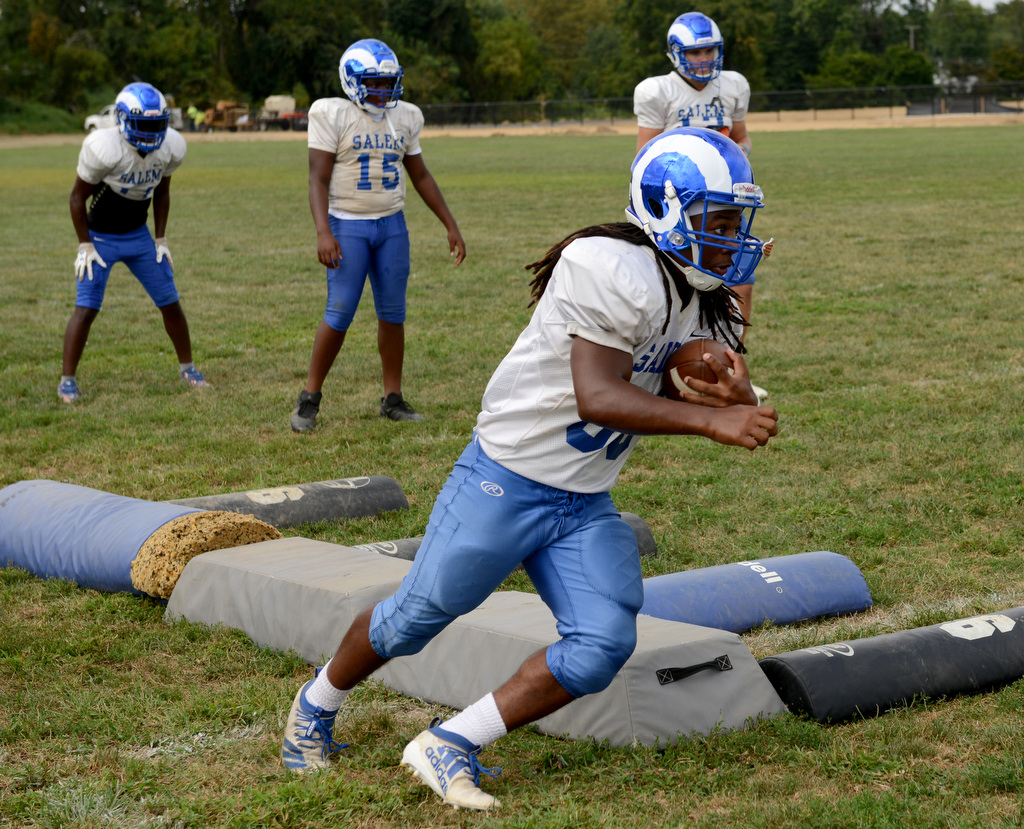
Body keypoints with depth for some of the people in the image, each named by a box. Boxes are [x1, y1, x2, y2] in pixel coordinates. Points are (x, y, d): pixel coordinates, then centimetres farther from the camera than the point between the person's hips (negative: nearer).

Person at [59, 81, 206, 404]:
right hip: (101, 238, -5)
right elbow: (78, 196, -14)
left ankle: (187, 367, 24)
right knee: (86, 308, -11)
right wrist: (85, 245, -12)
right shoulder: (105, 148, -28)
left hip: (139, 235, 5)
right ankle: (67, 380, 0)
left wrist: (161, 239, 5)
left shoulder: (170, 148, -13)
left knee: (170, 302, 6)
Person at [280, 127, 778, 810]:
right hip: (506, 481, -7)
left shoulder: (707, 295, 3)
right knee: (417, 617, 9)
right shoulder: (614, 270, -25)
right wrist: (711, 419, -38)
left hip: (587, 506, 7)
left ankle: (448, 747, 3)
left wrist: (736, 391, -21)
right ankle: (319, 704, 38)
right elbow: (596, 396, -33)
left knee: (603, 647, -8)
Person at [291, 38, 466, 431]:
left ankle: (392, 399, 15)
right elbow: (319, 179, -11)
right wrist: (323, 233, -23)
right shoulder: (333, 116, -9)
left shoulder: (405, 118, 7)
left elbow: (420, 176, 16)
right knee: (339, 314, -7)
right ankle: (310, 397, 6)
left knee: (392, 313, 6)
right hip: (348, 225, -5)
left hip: (392, 225, 5)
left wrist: (451, 226, 14)